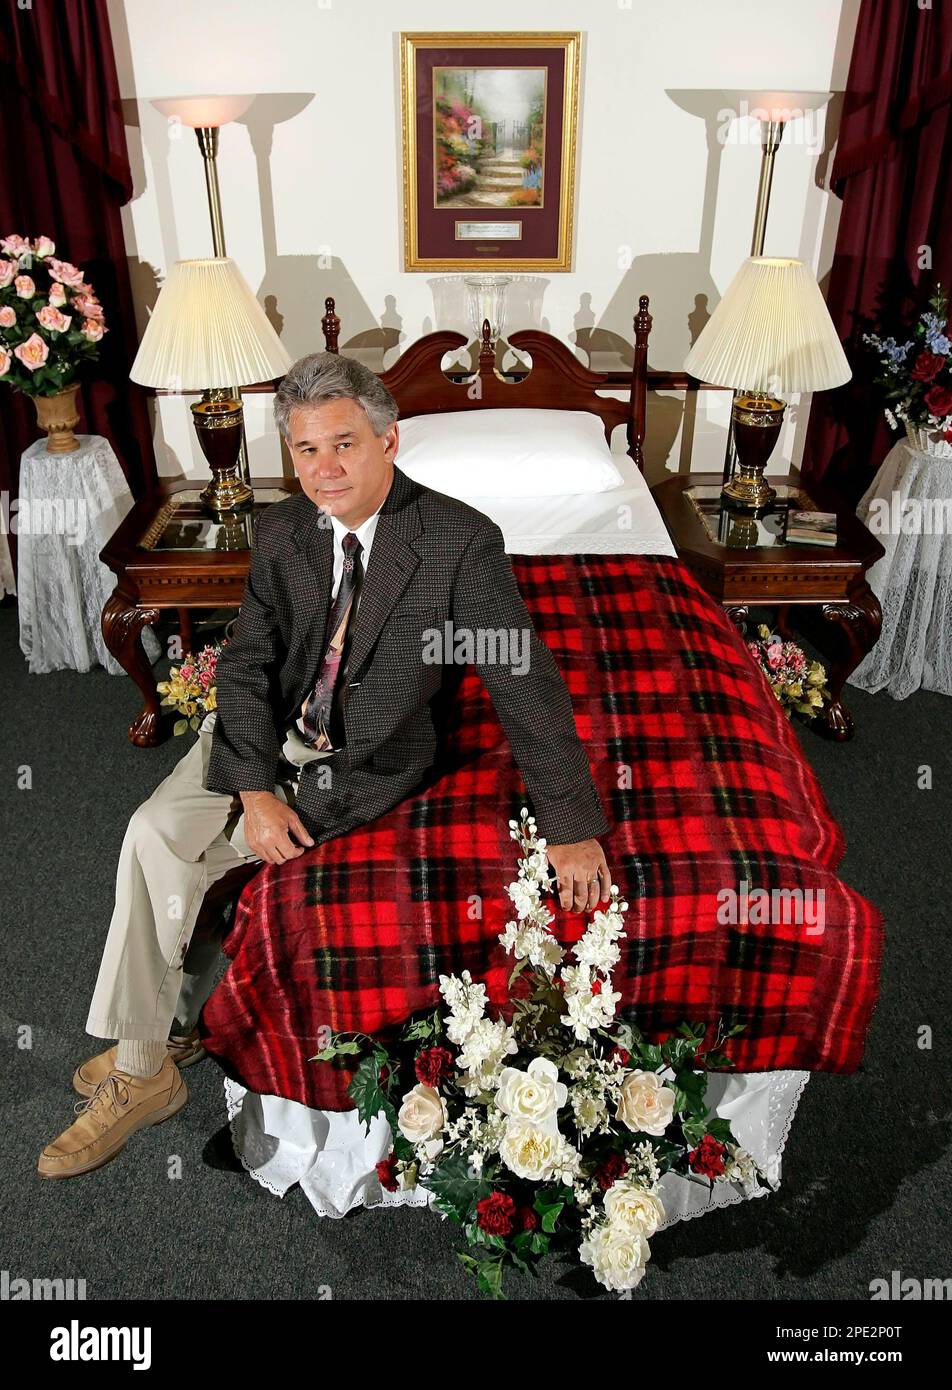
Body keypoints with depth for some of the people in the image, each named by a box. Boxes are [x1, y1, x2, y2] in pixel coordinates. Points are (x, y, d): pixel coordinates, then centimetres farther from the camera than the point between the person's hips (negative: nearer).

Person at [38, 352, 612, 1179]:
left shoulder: (460, 539, -18)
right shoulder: (282, 532, -2)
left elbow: (525, 681, -18)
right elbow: (246, 663, -2)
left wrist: (572, 826, -20)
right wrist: (257, 789, -16)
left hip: (362, 763, -5)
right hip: (263, 738, 5)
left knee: (164, 856, -14)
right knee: (154, 832, -13)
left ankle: (144, 1062, 9)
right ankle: (145, 1059, 9)